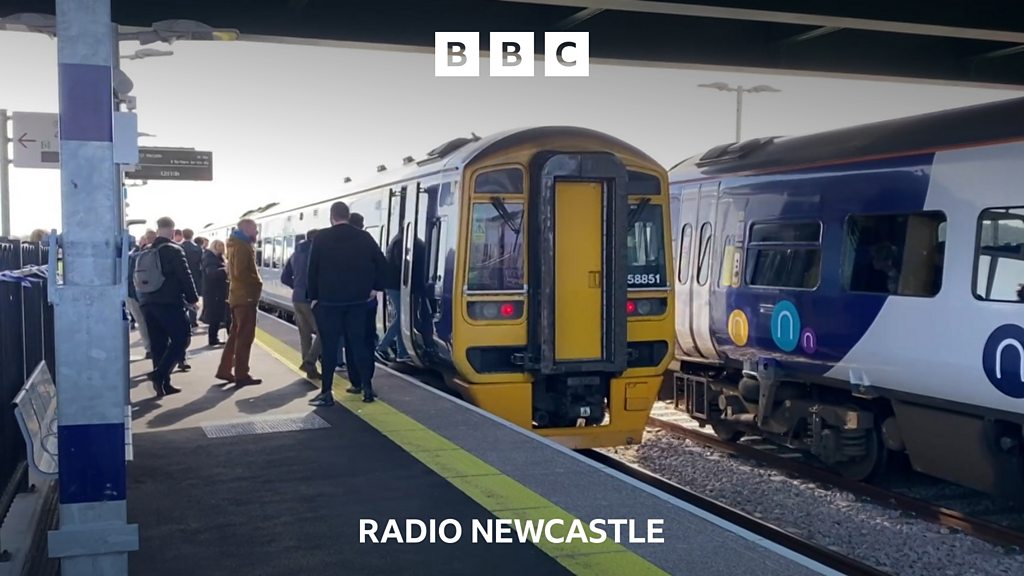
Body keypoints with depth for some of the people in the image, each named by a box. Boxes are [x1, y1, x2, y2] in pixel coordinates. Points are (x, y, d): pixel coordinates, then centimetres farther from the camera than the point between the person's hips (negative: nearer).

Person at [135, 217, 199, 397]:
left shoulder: (144, 253, 13)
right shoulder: (173, 250, -8)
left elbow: (136, 278, 15)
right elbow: (185, 277, -11)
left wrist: (143, 298, 19)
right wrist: (192, 298, -1)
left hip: (148, 304, 7)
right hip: (169, 303, -7)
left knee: (158, 344, 10)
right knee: (180, 339, -1)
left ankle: (163, 384, 11)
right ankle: (159, 373, -16)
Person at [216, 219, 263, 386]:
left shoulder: (236, 245, 18)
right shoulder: (242, 247, -14)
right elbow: (240, 272, -24)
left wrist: (254, 281, 11)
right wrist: (257, 282, -11)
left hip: (238, 295, 10)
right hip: (245, 297, -10)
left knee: (236, 334, 15)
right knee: (245, 337, -6)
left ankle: (224, 370, 19)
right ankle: (241, 375, -3)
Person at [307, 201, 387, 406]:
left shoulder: (321, 238, -4)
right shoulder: (364, 237, 3)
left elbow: (313, 269, -3)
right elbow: (381, 262, 1)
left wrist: (313, 296, 5)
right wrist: (374, 287, 10)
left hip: (329, 300, -2)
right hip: (357, 300, 2)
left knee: (329, 346, -1)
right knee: (357, 342, 10)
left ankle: (326, 392, -4)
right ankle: (366, 386, 8)